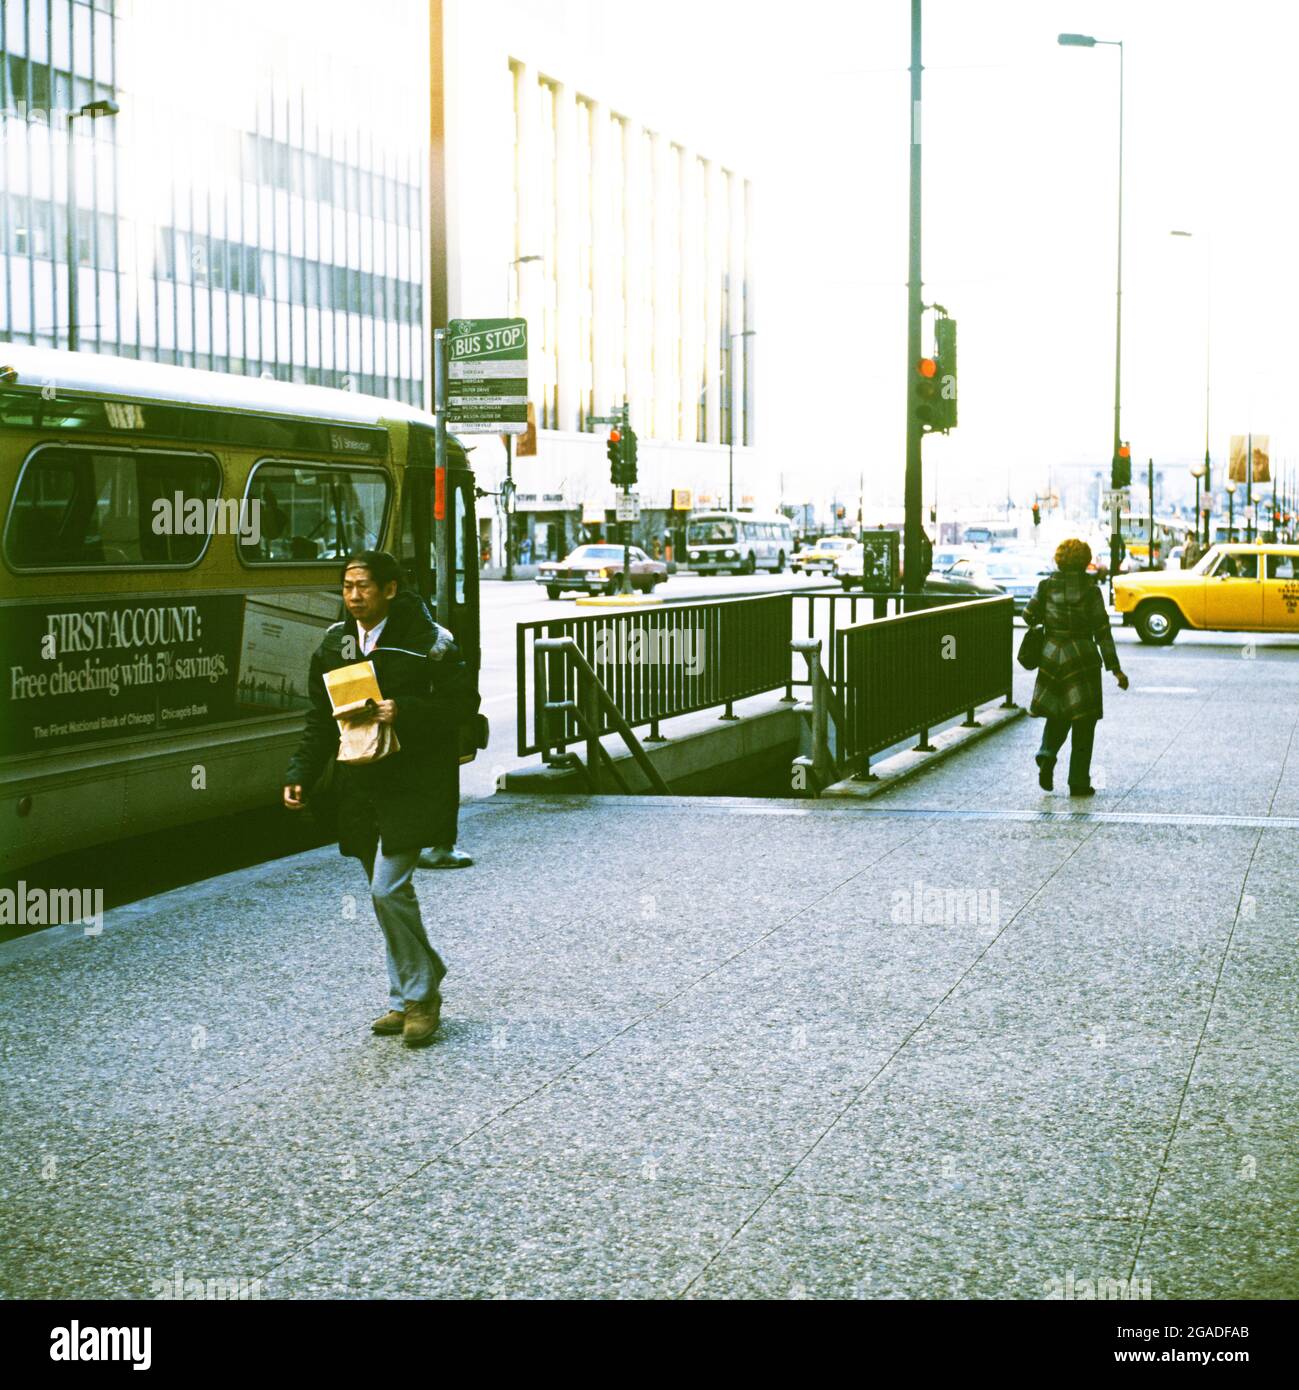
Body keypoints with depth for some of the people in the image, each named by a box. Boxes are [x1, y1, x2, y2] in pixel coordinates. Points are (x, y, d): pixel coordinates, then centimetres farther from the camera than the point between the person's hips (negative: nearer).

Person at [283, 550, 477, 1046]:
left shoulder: (425, 640, -7)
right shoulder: (333, 644, 9)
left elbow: (461, 701, -7)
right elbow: (320, 720, 13)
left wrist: (405, 712, -20)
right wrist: (300, 776, 2)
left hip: (408, 788, -6)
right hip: (356, 790, 6)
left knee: (389, 889, -14)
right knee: (387, 894, 12)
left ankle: (419, 995, 2)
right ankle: (408, 999, 22)